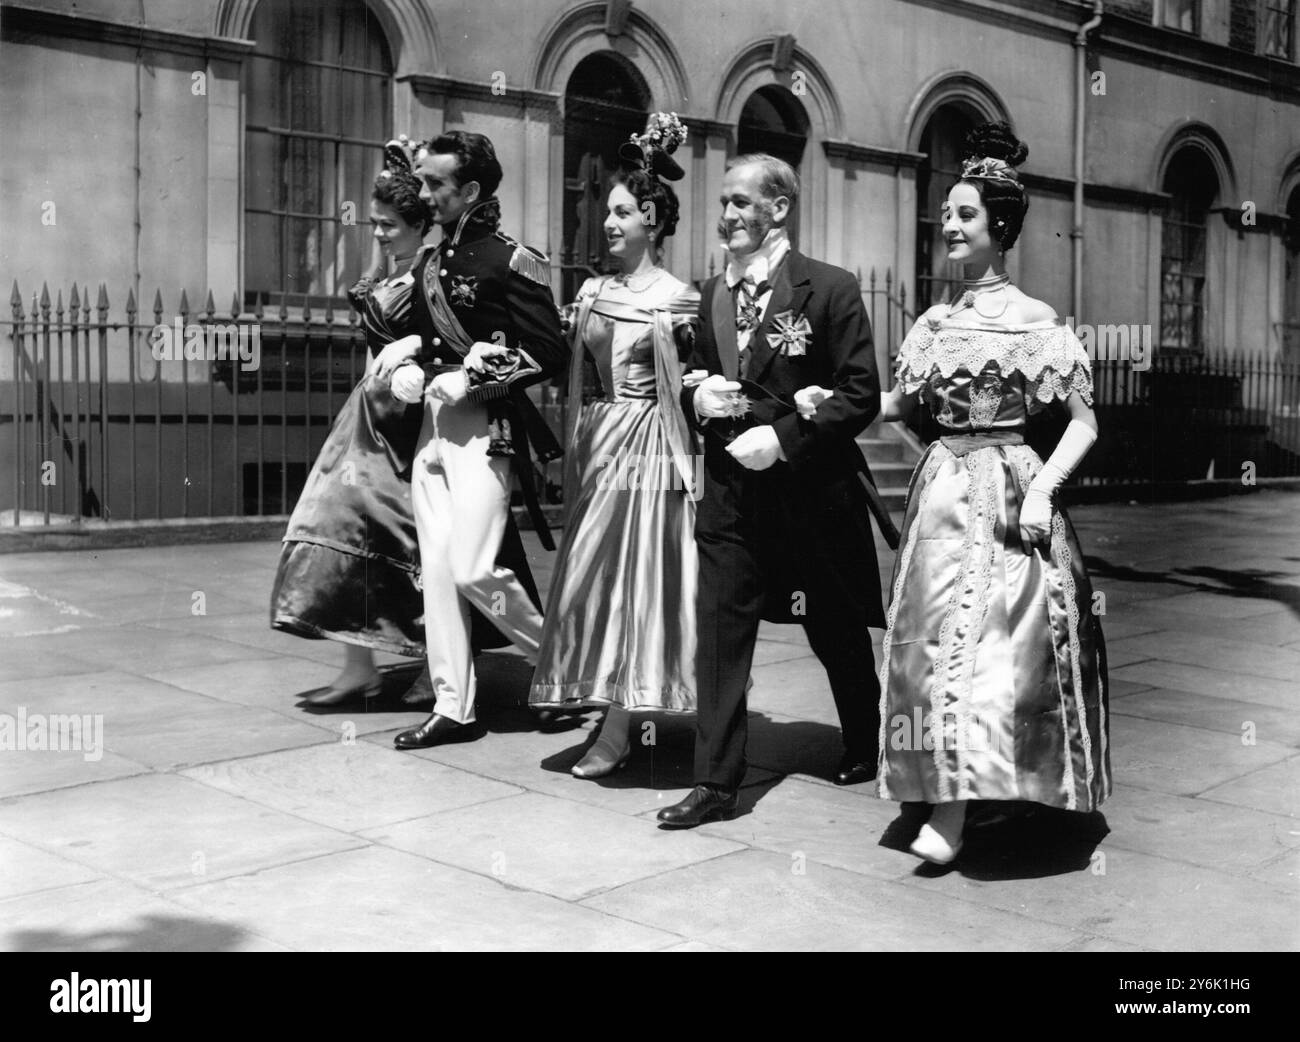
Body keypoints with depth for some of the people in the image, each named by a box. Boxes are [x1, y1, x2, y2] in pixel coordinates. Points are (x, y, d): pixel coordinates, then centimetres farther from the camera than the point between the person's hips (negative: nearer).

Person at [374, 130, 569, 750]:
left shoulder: (511, 261, -8)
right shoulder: (430, 264, 14)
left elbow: (551, 352, -12)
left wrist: (473, 379, -14)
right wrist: (408, 371, 5)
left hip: (486, 427, -8)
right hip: (434, 424, 8)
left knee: (474, 568, -12)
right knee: (436, 567, 6)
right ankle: (451, 707, 14)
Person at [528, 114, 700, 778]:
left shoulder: (677, 300, -7)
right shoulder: (592, 292, 10)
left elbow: (692, 381, -4)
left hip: (648, 445, -6)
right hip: (598, 444, 6)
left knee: (636, 576, -3)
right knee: (595, 577, 7)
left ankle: (616, 732, 3)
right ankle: (612, 726, 18)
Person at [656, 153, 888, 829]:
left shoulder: (830, 289, -9)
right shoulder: (714, 294, 10)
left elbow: (860, 393, -12)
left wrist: (781, 437, -19)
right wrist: (698, 397, -4)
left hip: (812, 489, -4)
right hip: (729, 488, 4)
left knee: (837, 629, 12)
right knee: (719, 627, -2)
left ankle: (865, 745, 37)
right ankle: (716, 781, 4)